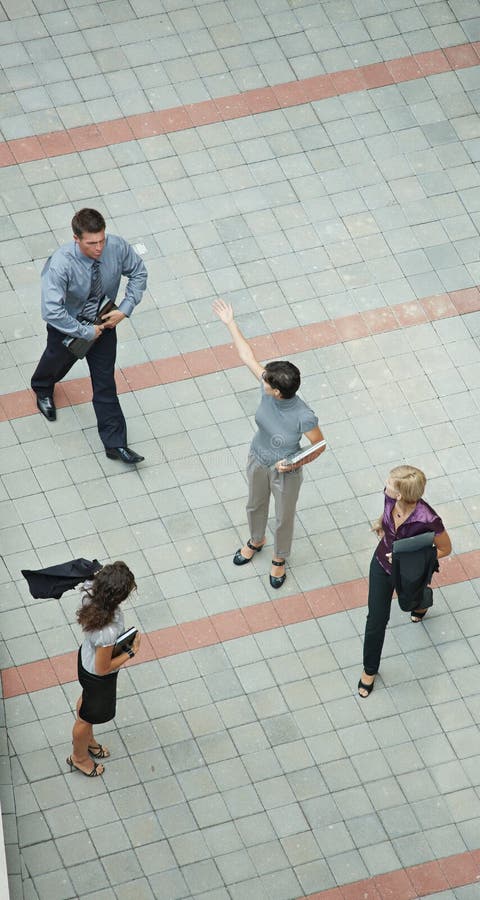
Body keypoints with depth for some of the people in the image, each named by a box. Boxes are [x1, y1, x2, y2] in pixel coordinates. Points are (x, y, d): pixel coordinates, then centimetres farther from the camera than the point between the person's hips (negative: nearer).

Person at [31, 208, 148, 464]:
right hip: (68, 325, -2)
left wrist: (125, 309, -17)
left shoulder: (117, 247, -28)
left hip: (104, 321, 2)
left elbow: (138, 272, -8)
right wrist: (87, 332, -31)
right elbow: (51, 312, -40)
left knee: (105, 381, 9)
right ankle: (43, 388, 66)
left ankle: (115, 444, 21)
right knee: (58, 360, 29)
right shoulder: (60, 265, -40)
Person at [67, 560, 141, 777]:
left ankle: (87, 739, 65)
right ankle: (79, 757, 54)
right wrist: (131, 652, -21)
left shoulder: (91, 592, -30)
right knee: (89, 716, 25)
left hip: (86, 655, 7)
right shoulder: (107, 632, -47)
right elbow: (103, 669, -28)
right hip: (98, 678, -7)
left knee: (86, 699, 35)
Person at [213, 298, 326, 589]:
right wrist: (230, 323, -14)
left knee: (284, 518, 22)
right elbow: (247, 355, -16)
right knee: (255, 505, 30)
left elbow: (319, 446, -22)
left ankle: (280, 559, 50)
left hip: (285, 471, -5)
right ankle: (256, 541, 61)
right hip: (258, 460, 5)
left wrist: (293, 464, -32)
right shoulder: (269, 387, -27)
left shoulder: (304, 417, -39)